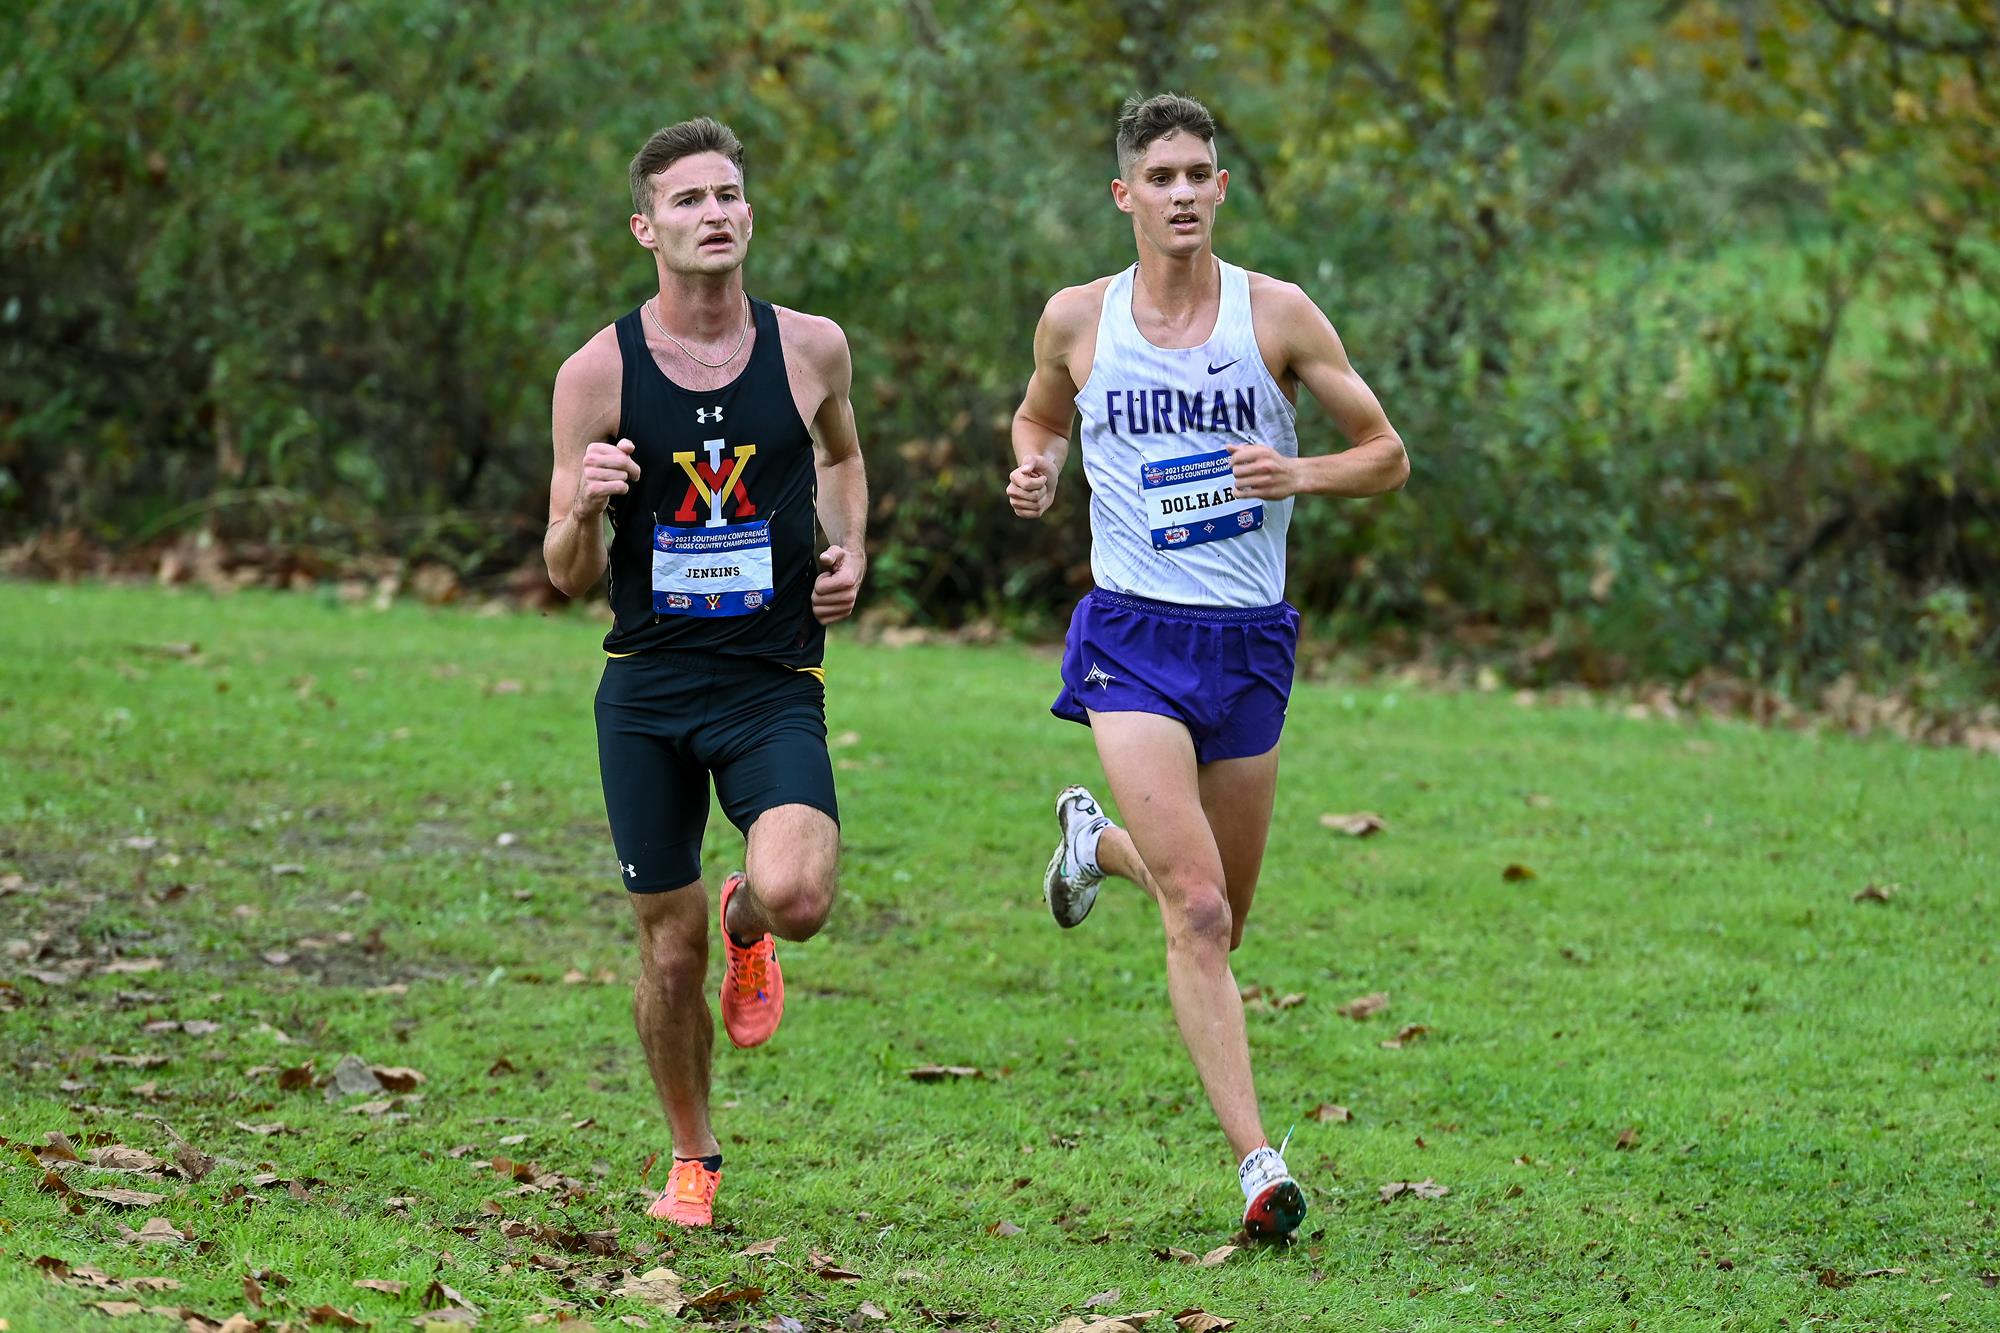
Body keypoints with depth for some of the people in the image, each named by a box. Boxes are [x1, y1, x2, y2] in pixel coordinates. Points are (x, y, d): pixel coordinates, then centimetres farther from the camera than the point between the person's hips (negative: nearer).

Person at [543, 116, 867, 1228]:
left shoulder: (811, 347, 0)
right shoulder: (597, 374, -5)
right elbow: (570, 577, 0)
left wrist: (850, 551, 5)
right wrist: (586, 506, -21)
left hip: (775, 686, 0)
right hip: (648, 688, 0)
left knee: (797, 895, -25)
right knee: (670, 949, 6)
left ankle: (748, 925, 14)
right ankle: (692, 1157, 31)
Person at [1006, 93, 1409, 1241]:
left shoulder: (1277, 315, -2)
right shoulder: (1077, 319, 1)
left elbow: (1387, 456, 3)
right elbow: (1040, 415, 22)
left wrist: (1299, 474, -16)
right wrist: (1037, 470, 0)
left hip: (1250, 640, 2)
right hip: (1134, 636, -2)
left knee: (1222, 919, 14)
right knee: (1197, 911, -17)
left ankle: (1099, 839, 46)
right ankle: (1257, 1160, -15)